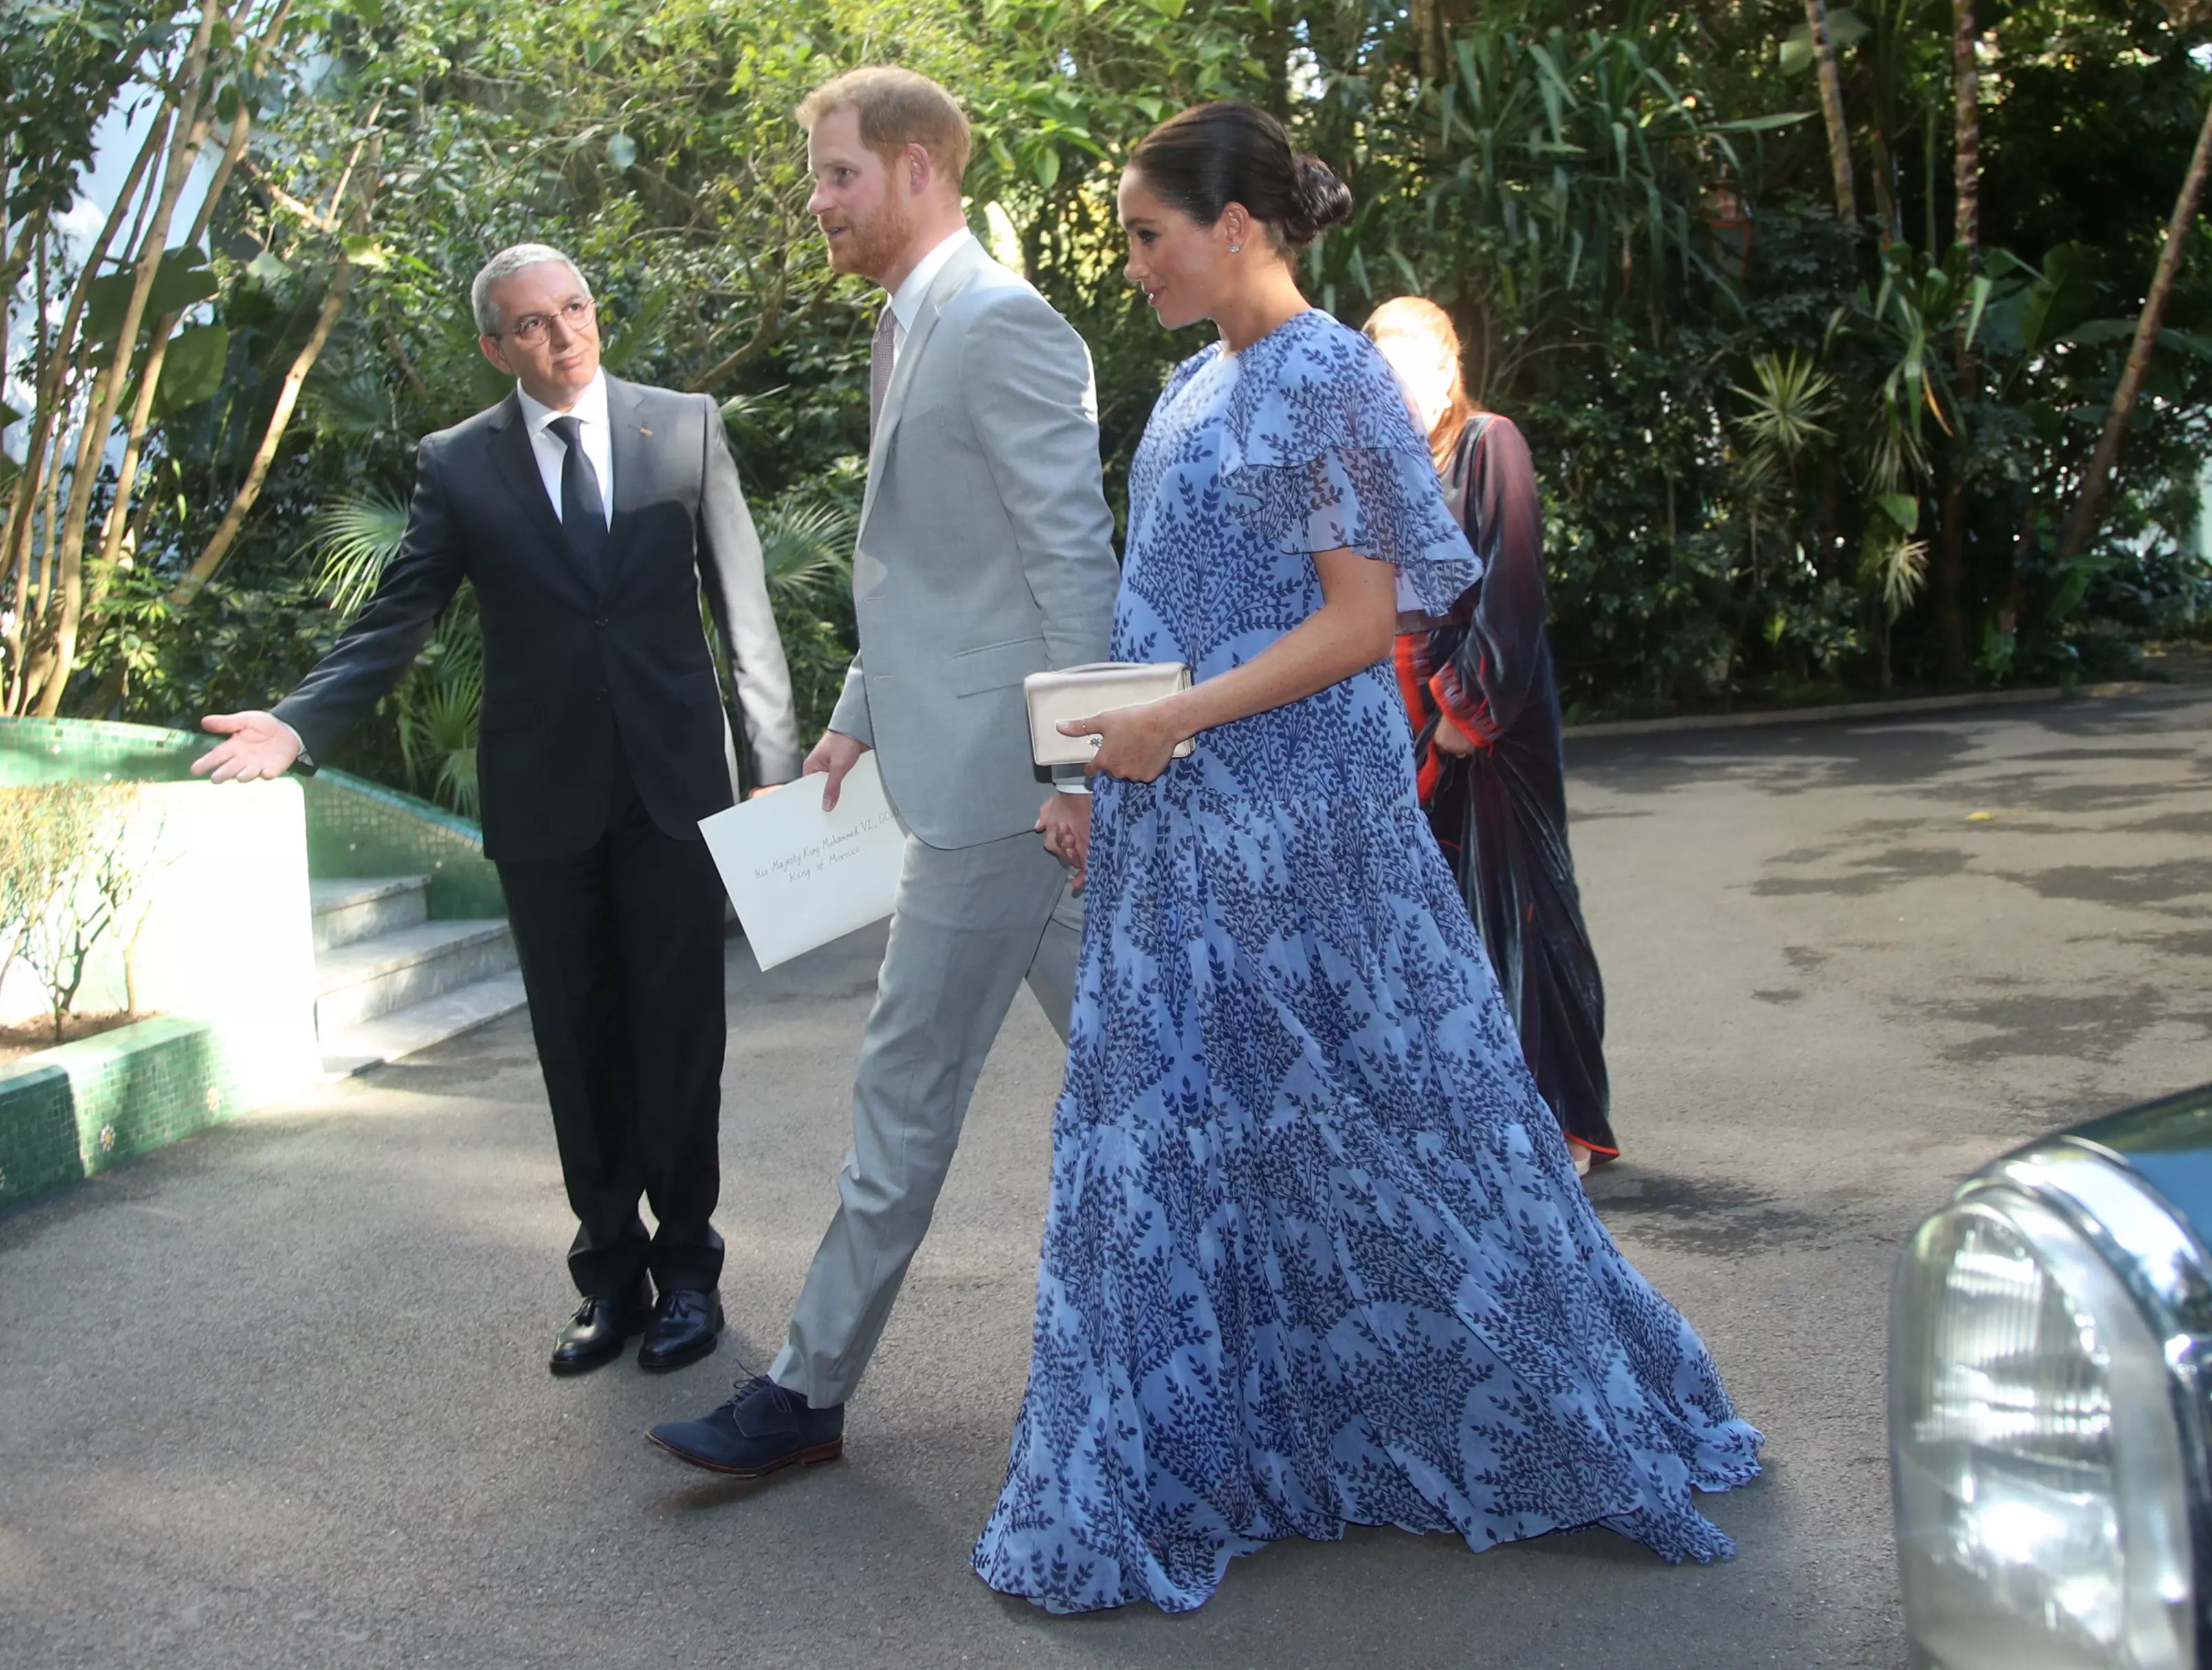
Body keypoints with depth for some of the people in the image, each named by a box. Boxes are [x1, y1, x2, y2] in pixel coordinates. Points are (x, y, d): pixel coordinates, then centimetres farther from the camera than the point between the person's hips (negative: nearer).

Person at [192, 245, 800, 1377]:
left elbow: (743, 602, 3)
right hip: (542, 797, 1)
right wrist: (301, 725, -18)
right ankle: (611, 1270, 19)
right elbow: (397, 619, -2)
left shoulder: (686, 427, 4)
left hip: (673, 780, -1)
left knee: (678, 1029, 4)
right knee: (576, 1043, 7)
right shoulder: (457, 466, 3)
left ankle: (685, 1262, 18)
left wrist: (776, 758, -1)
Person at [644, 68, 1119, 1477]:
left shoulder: (1001, 326, -14)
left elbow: (1077, 557, -19)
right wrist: (862, 715, 20)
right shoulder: (916, 330, 17)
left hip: (997, 778, -10)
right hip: (969, 761, 10)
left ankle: (811, 1396, 11)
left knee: (907, 1089, -1)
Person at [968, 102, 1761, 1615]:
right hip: (1186, 823, 9)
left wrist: (1181, 721, -19)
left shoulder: (1321, 378, -12)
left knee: (1374, 1109, 1)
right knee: (1180, 1125, 12)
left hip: (1297, 818, -9)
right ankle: (1202, 1456, 26)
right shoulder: (1199, 385, 13)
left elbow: (1361, 621, -17)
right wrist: (1114, 755, 12)